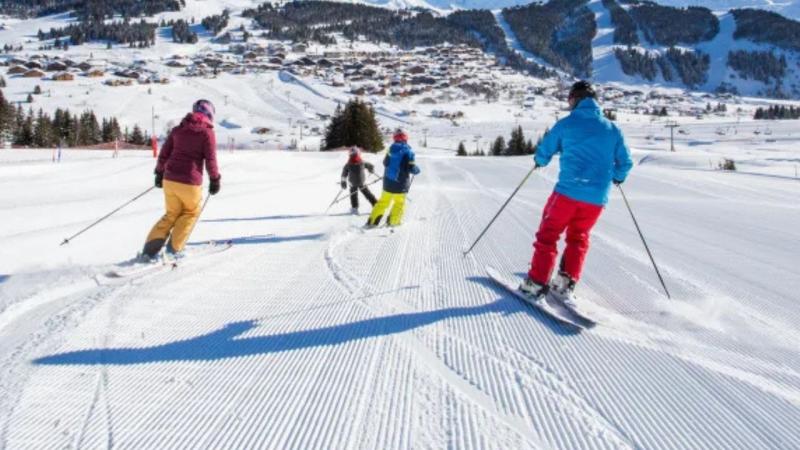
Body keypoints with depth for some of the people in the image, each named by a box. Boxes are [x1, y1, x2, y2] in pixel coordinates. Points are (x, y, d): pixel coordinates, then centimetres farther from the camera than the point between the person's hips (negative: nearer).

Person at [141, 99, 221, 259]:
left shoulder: (178, 129, 10)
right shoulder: (207, 132, -4)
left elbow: (164, 153, 12)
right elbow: (210, 159, -7)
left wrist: (159, 173, 22)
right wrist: (215, 180, 3)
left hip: (169, 179, 5)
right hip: (190, 183, -5)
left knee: (171, 214, 20)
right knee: (191, 212, 19)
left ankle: (150, 249, 10)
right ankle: (174, 248, 12)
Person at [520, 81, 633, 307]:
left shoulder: (566, 124, 0)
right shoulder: (612, 129, 9)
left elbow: (543, 153, 6)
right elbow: (625, 162, 13)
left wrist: (540, 161, 29)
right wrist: (618, 177, 35)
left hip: (567, 191, -3)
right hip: (596, 198, 3)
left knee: (548, 235, 8)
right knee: (578, 238, 19)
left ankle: (537, 282, 5)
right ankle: (566, 283, 10)